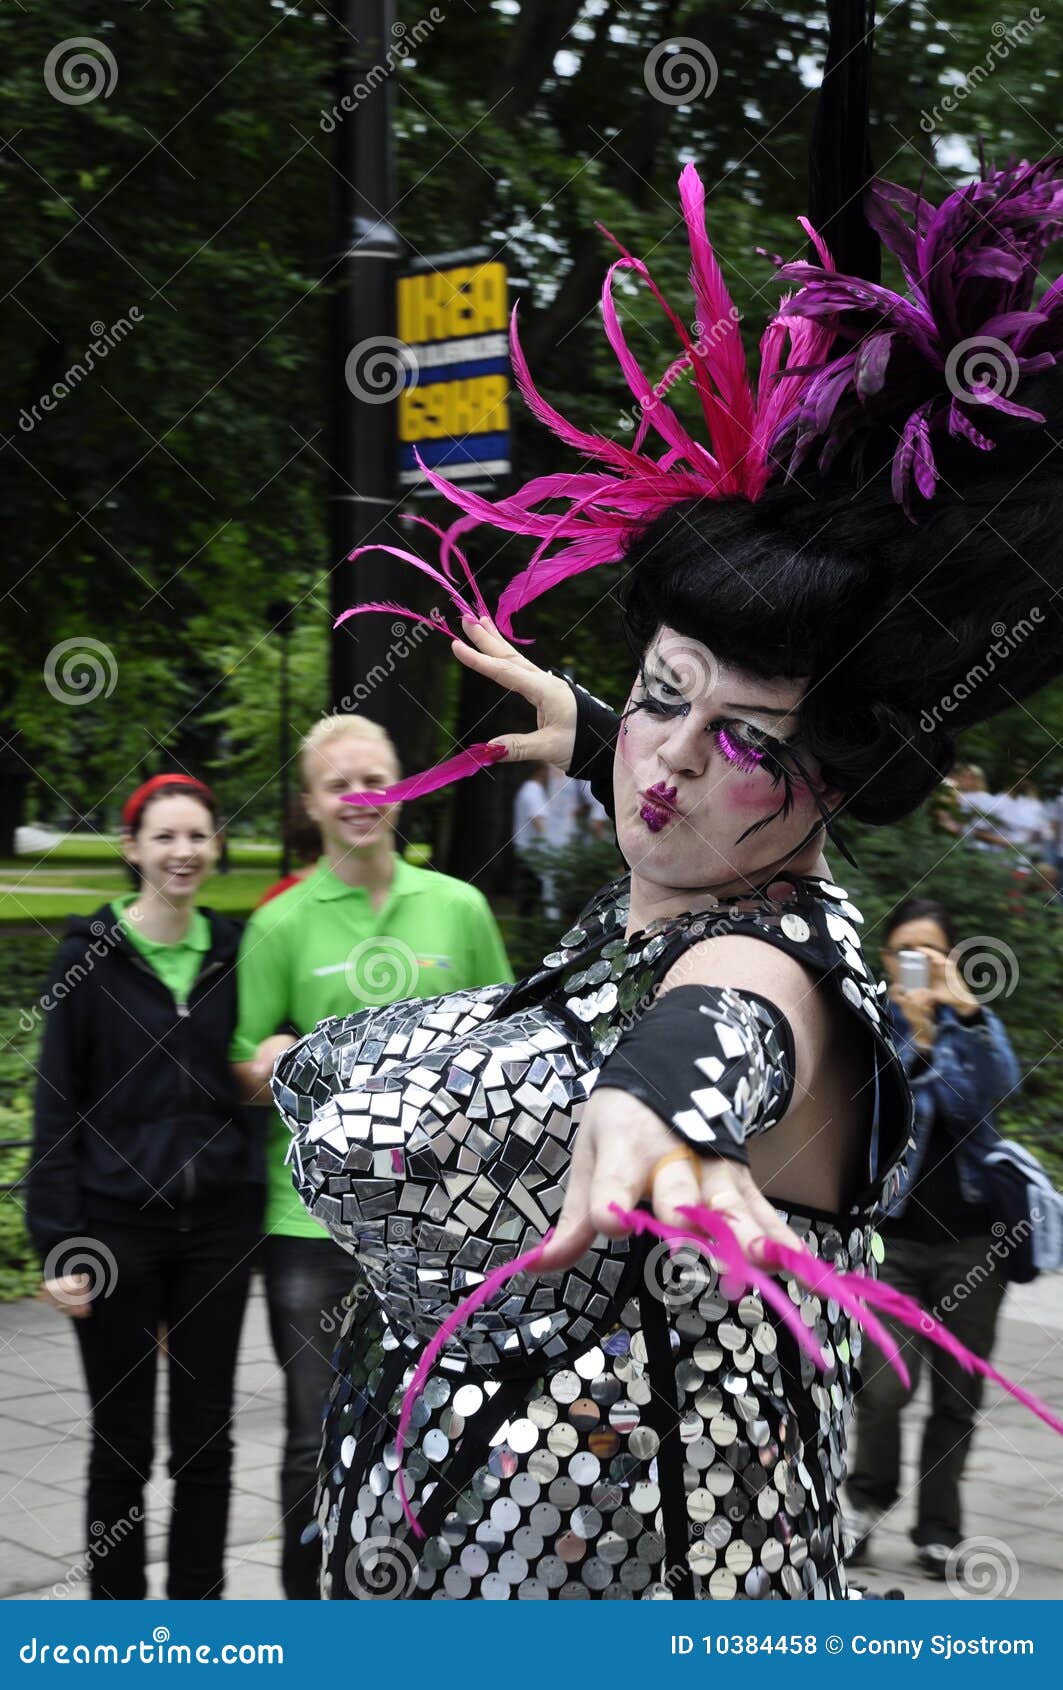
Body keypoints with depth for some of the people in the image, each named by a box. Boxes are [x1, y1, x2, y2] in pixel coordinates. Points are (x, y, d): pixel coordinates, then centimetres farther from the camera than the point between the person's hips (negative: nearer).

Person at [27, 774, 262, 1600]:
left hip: (218, 1217, 3)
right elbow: (56, 1104, -5)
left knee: (207, 1436, 7)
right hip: (118, 1219, -3)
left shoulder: (234, 951, 6)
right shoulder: (92, 953, -4)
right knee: (123, 1438, 5)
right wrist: (58, 1244, -10)